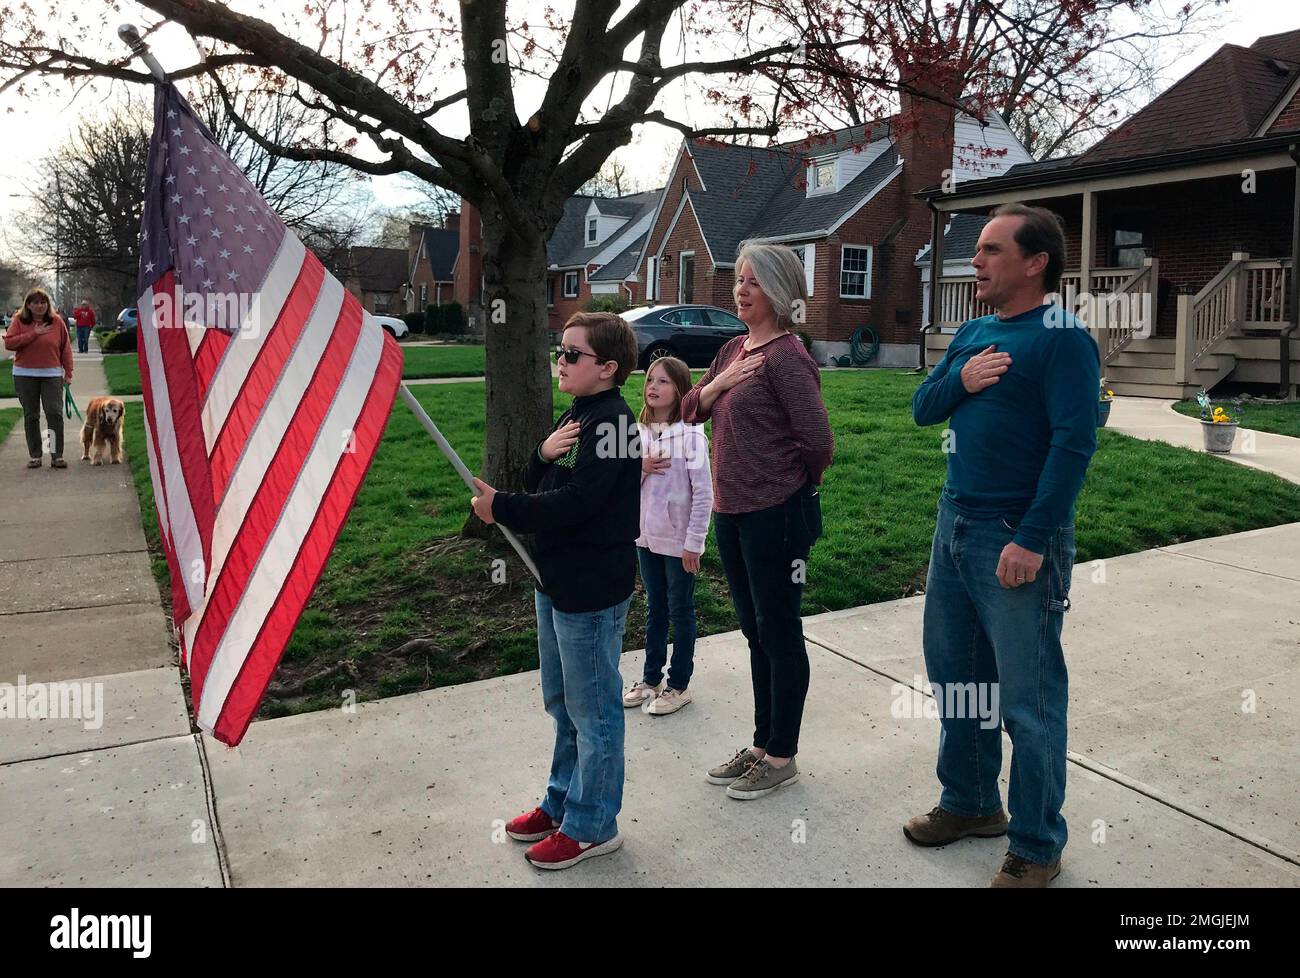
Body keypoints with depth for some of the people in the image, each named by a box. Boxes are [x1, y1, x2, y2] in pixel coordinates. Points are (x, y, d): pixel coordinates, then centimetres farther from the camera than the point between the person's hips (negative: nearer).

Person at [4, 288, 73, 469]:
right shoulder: (18, 321, 3)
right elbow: (9, 343, -9)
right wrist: (34, 334, -14)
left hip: (52, 374, -1)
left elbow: (65, 348, 5)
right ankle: (35, 455, 13)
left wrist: (68, 372, 2)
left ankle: (57, 455, -3)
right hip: (25, 375, 1)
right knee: (31, 415, 6)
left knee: (55, 413, -8)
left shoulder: (57, 322, 4)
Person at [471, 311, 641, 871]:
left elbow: (571, 504, -26)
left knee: (592, 710, 5)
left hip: (591, 592, -10)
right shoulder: (575, 416, 11)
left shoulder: (611, 422, -19)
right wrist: (544, 452, -11)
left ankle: (592, 826, 21)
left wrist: (499, 507, -17)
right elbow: (540, 486, 9)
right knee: (562, 702, 21)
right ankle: (562, 802, 38)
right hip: (556, 580, 10)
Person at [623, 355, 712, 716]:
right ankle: (651, 678, 32)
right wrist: (641, 468, -14)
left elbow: (704, 493, -15)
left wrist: (693, 542, -15)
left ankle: (679, 685, 23)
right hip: (646, 536, 6)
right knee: (655, 608, 19)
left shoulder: (690, 434, -15)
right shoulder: (639, 433, 2)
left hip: (679, 541, -6)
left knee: (680, 611, 9)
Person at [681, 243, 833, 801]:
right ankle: (761, 745, 32)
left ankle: (781, 758, 20)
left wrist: (797, 485, -1)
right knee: (755, 631, 17)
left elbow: (819, 440, -18)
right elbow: (691, 412, 12)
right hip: (732, 511, 9)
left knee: (779, 634, 4)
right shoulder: (732, 350, 11)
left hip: (777, 515, -9)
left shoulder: (786, 357, -15)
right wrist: (719, 382, -6)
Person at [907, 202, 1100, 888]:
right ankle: (970, 804, 35)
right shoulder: (973, 334, 13)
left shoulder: (1063, 339, -11)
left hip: (1019, 540, -8)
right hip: (955, 524, 8)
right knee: (953, 671, 17)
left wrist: (1032, 540, -23)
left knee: (1028, 699, 2)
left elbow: (1074, 442, -18)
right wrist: (959, 380, -9)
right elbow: (922, 409, 13)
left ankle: (1035, 848, 18)